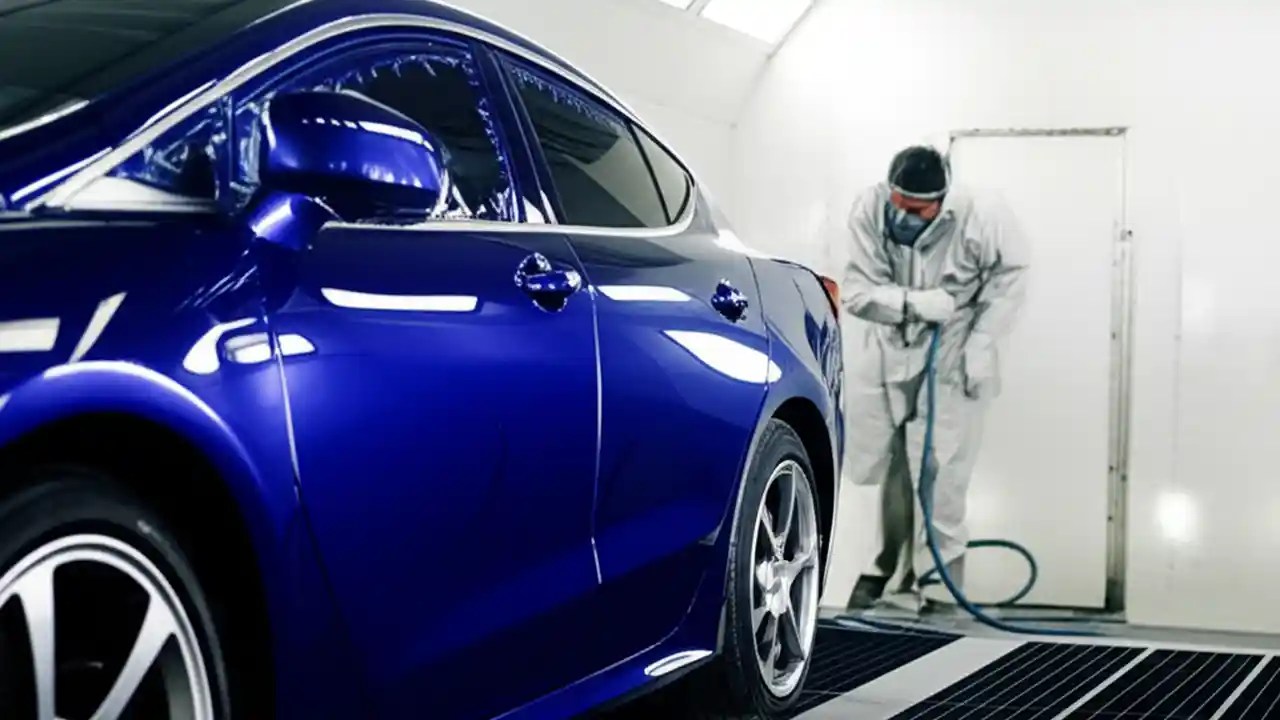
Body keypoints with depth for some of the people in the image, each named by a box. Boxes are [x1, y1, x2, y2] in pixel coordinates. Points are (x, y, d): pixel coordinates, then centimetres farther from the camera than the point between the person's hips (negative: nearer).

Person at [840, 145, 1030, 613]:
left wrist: (981, 344, -15)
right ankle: (881, 565, 27)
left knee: (937, 473, -8)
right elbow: (855, 292, -17)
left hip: (951, 356, -3)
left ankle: (930, 573, 5)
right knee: (875, 465, 10)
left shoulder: (979, 219, -24)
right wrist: (913, 302, -33)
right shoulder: (868, 214, -21)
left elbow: (1009, 277, -9)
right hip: (887, 351, 3)